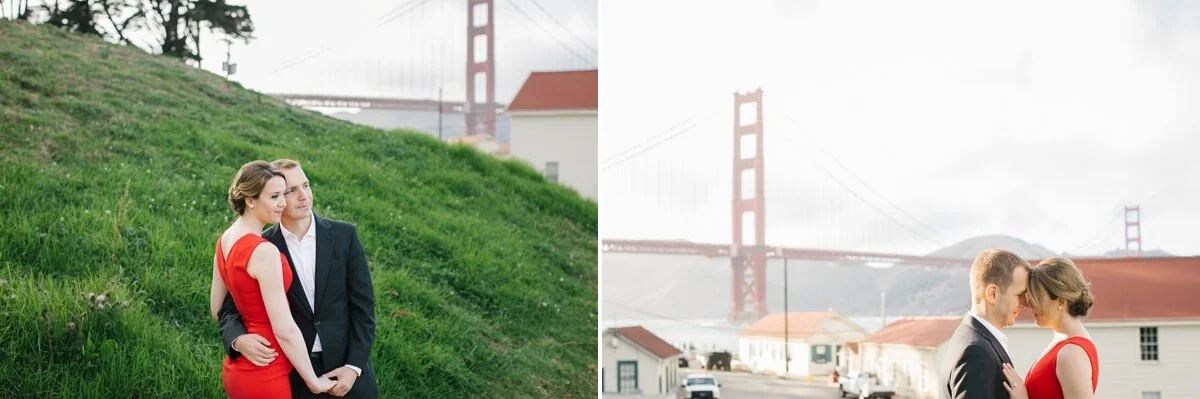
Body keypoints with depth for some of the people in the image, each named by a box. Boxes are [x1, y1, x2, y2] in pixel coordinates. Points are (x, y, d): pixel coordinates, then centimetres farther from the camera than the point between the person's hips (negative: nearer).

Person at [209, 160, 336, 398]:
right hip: (265, 376, -8)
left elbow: (217, 309, 14)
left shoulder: (225, 240, 3)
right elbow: (285, 330, -21)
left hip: (237, 369, 8)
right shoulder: (264, 251, -23)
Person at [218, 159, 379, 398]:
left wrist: (354, 366, -10)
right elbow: (231, 308, -1)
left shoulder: (344, 236, -3)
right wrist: (239, 339, -23)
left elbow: (363, 305, -2)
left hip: (346, 365, 1)